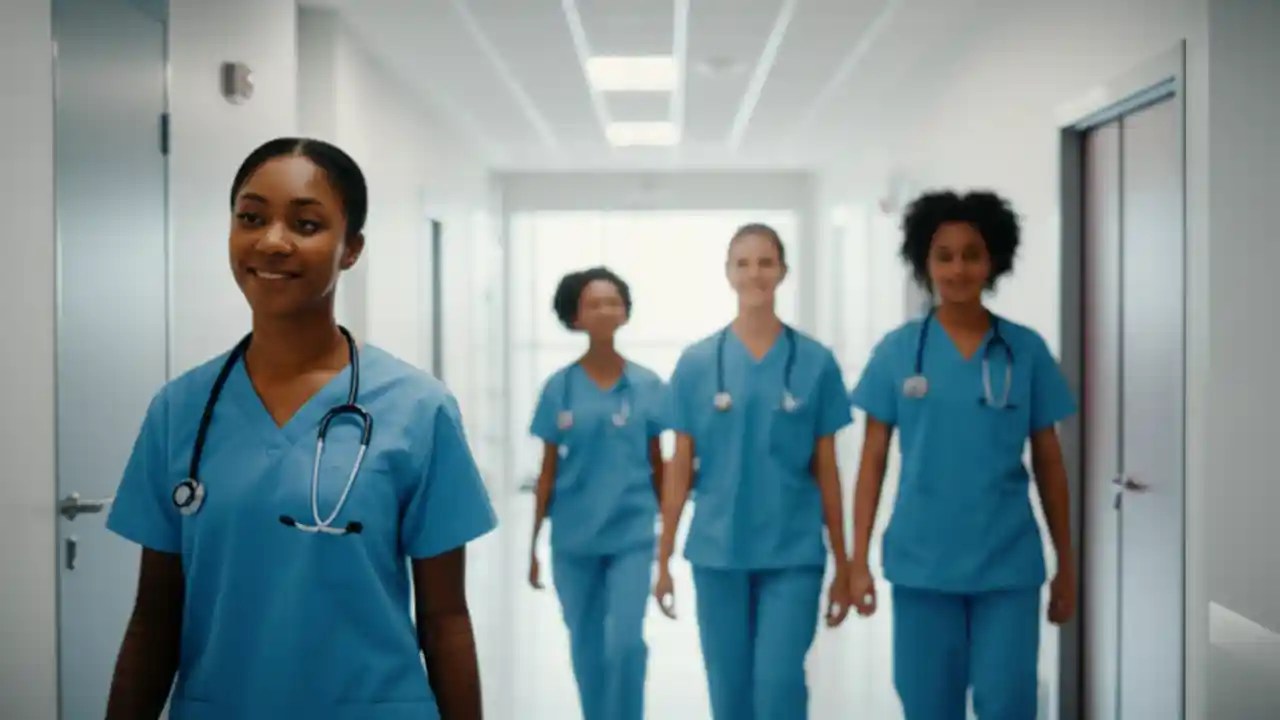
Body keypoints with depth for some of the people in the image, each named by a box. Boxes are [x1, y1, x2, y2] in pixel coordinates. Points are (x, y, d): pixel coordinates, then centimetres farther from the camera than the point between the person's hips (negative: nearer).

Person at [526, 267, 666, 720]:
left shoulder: (647, 385, 0)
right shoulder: (559, 387, -1)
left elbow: (658, 465, 6)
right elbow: (548, 469, 3)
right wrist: (533, 542, 4)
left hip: (631, 535, -1)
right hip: (573, 538, 1)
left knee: (626, 643, -8)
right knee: (586, 646, 12)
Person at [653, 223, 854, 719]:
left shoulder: (816, 362, -1)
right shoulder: (696, 363, 1)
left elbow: (826, 470, 3)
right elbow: (680, 468, 4)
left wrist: (843, 564, 4)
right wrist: (663, 558, 3)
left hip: (793, 553, -1)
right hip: (717, 552, 1)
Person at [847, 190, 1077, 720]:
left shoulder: (1026, 349, 1)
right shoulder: (896, 351, 0)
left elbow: (1048, 464, 6)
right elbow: (873, 461, 2)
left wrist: (1066, 562, 7)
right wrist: (858, 558, -2)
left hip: (1009, 566, 0)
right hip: (921, 566, 0)